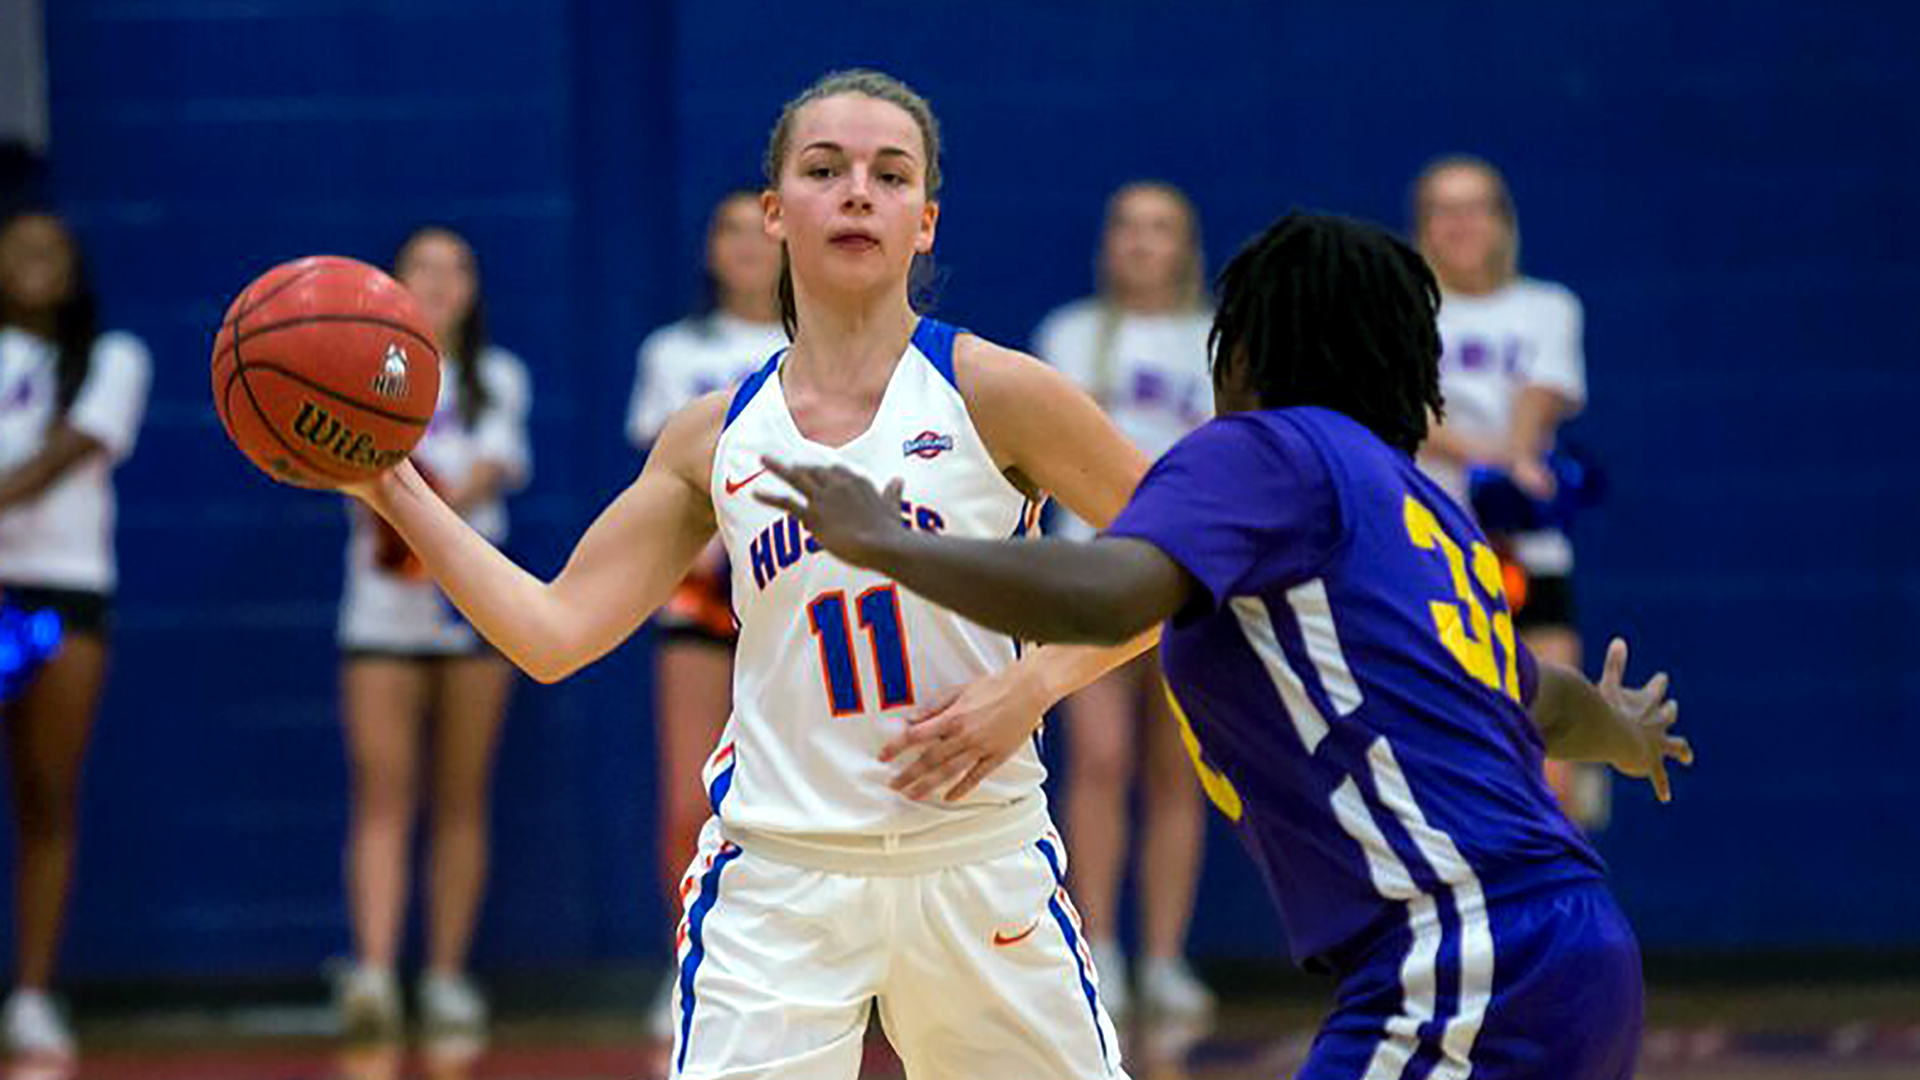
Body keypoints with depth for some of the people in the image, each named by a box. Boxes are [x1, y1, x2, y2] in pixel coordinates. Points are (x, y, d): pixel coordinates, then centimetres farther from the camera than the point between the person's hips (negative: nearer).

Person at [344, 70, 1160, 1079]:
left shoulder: (992, 392, -3)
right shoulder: (712, 441, 6)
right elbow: (551, 632, 4)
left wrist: (1030, 685, -11)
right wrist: (396, 492, -2)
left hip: (977, 870, -1)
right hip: (776, 881, 1)